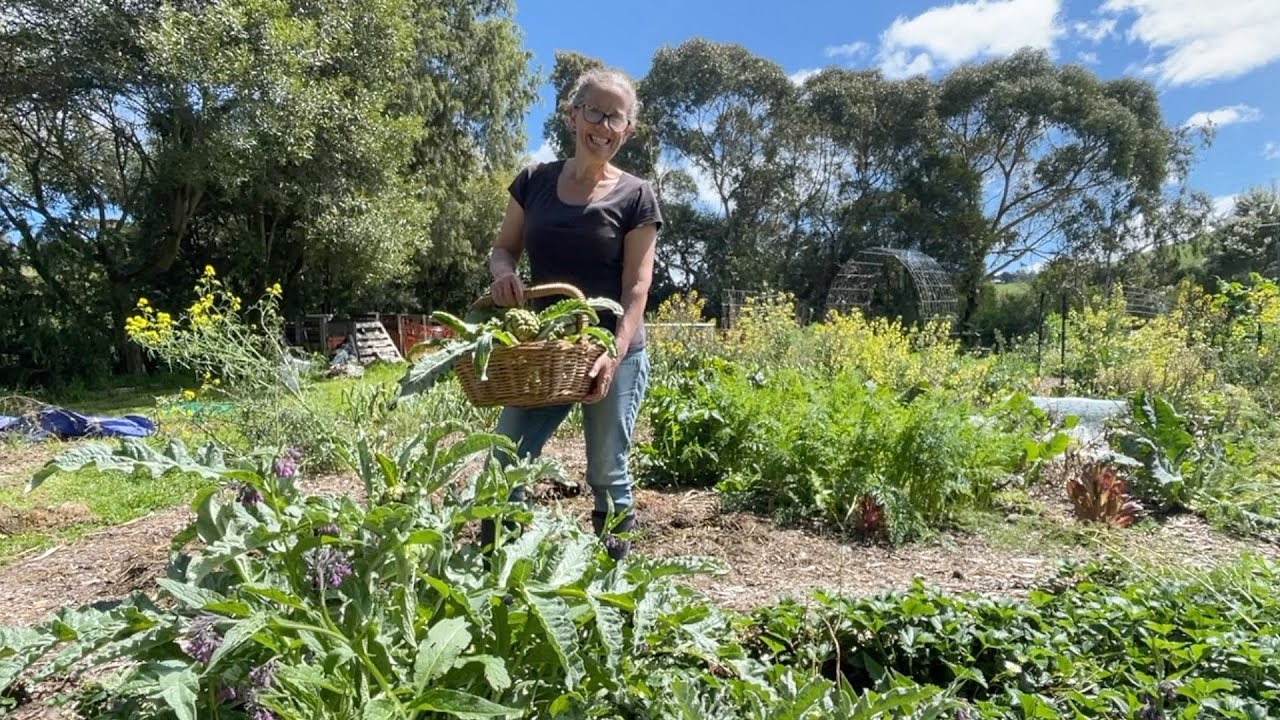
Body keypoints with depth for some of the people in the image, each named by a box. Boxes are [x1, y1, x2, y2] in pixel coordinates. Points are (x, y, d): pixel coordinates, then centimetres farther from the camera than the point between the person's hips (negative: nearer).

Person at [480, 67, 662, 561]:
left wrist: (614, 354, -20)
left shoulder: (635, 196, -3)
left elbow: (636, 285, -8)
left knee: (606, 473, 7)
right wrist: (502, 272, -12)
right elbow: (504, 246, 13)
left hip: (612, 351, -3)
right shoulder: (534, 181, 6)